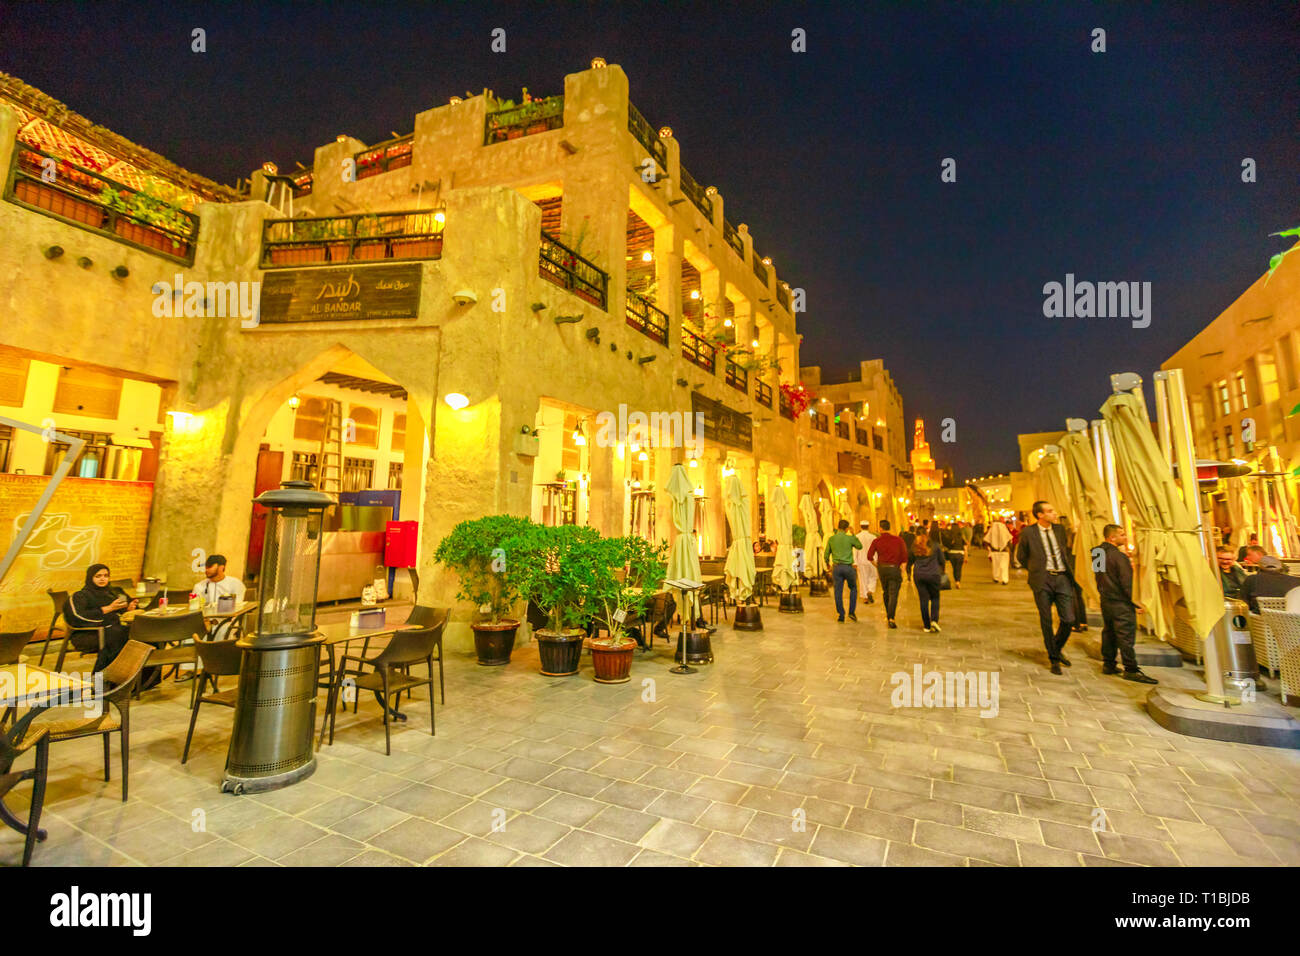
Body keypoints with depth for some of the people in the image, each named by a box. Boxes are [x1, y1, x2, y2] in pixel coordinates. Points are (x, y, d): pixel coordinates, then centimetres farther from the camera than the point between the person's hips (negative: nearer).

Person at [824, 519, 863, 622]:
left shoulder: (831, 539, 1)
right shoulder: (850, 538, -6)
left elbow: (826, 555, 6)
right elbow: (860, 546, 14)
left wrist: (829, 567, 20)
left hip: (836, 567, 1)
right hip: (848, 567, -1)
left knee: (838, 592, 6)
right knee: (853, 588, 20)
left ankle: (841, 616, 7)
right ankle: (852, 612, 11)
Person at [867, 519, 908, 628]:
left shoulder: (876, 541, -2)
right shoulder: (898, 540, -2)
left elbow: (869, 556, -7)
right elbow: (904, 555, -6)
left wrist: (877, 565, 9)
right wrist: (902, 569, 0)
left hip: (882, 568, 2)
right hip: (894, 568, -2)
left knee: (885, 592, 20)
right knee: (893, 594, -2)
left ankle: (888, 614, 31)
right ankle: (890, 618, -13)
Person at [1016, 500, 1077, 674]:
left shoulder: (1060, 529, 10)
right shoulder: (1028, 532, -2)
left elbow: (1067, 551, 24)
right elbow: (1020, 557, 9)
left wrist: (1070, 571, 16)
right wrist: (1036, 570, 8)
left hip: (1062, 578, 3)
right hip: (1043, 581, -3)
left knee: (1069, 619, -2)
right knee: (1046, 622, 3)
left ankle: (1058, 648, 25)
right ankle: (1054, 659, 18)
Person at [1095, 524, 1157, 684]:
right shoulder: (1119, 556, -17)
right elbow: (1127, 583, -17)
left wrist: (1103, 593, 20)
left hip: (1105, 600, 8)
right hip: (1120, 602, -8)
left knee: (1108, 632, 15)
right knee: (1126, 635, -2)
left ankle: (1108, 664, 22)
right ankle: (1131, 670, 3)